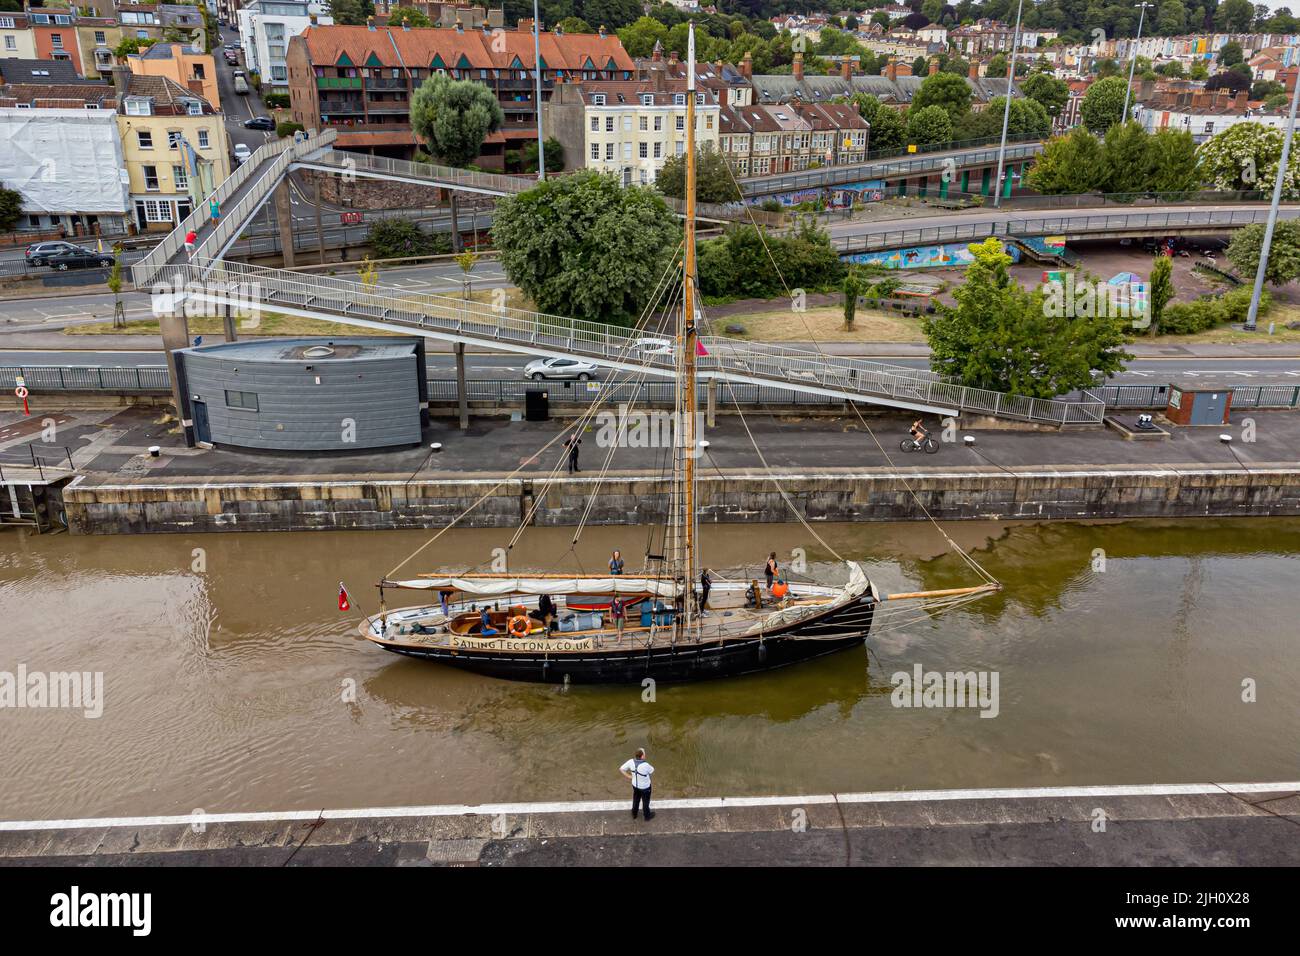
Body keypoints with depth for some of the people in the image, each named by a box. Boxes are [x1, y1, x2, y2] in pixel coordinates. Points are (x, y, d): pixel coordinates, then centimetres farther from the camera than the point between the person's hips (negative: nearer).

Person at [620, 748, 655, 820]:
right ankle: (647, 816, 48)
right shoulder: (645, 765, -39)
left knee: (636, 800, 30)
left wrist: (629, 777, -7)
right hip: (645, 787, -4)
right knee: (645, 801, 23)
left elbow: (621, 769, -13)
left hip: (635, 785, 4)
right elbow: (652, 771, -17)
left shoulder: (631, 762, -25)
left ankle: (634, 814, 52)